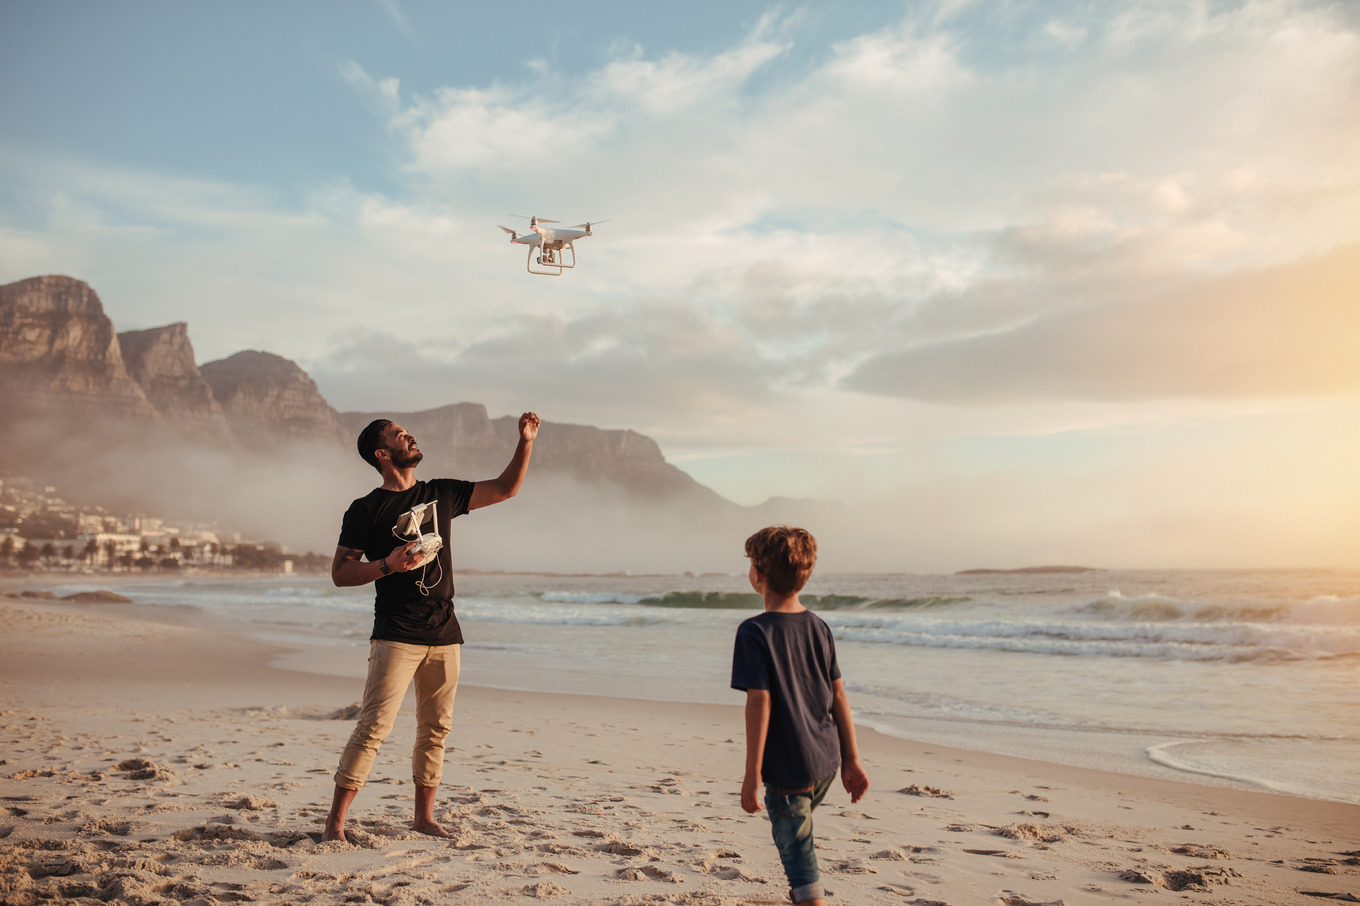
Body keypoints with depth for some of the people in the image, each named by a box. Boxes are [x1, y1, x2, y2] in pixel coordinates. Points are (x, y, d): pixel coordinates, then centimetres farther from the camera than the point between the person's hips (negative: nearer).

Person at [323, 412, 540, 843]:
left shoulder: (442, 494, 13)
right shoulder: (366, 510, 0)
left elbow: (505, 488, 17)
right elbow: (340, 573, -2)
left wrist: (526, 441, 7)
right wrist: (387, 565, -17)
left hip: (444, 633, 5)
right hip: (396, 635, -5)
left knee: (436, 728, 8)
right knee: (374, 727, -9)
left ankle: (424, 816, 20)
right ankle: (335, 820, 1)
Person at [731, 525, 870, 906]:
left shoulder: (755, 632, -16)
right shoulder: (818, 626, 2)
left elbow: (759, 703, -20)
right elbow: (838, 696, 5)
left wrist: (752, 774, -14)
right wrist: (851, 759, 10)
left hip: (788, 768, -7)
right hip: (826, 761, 7)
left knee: (799, 860, 3)